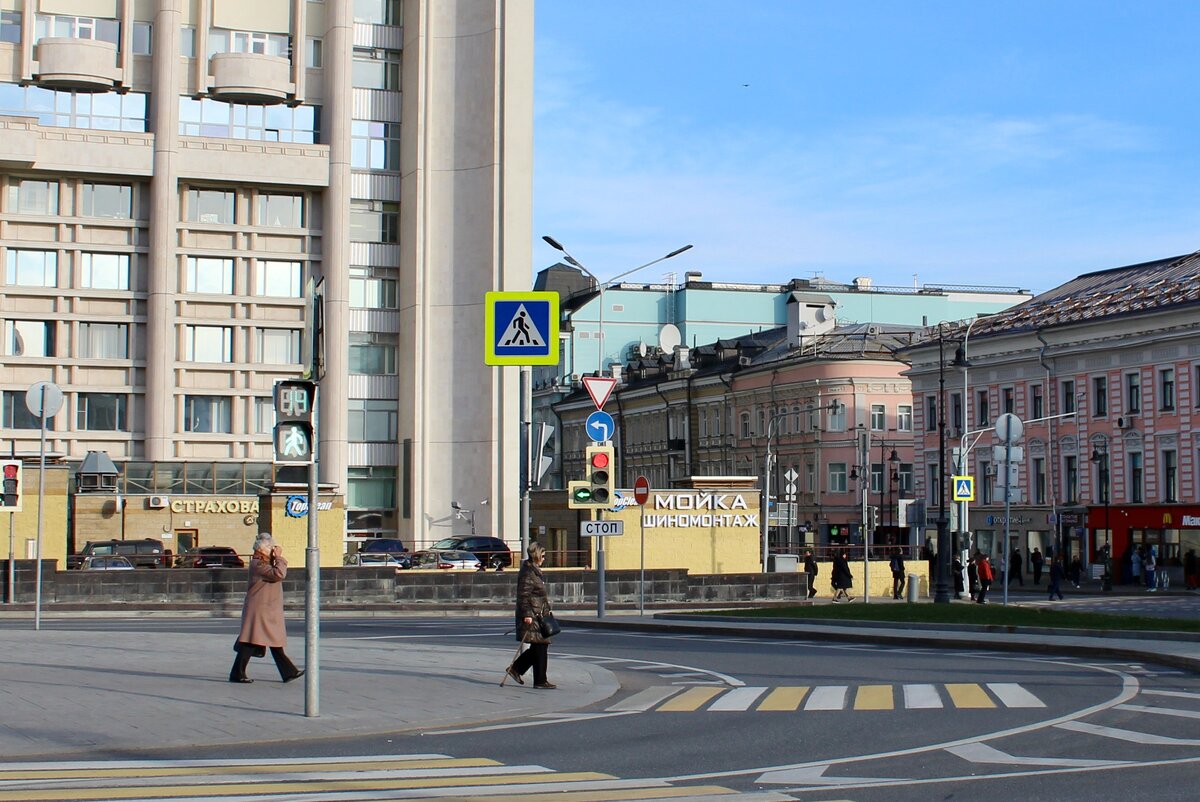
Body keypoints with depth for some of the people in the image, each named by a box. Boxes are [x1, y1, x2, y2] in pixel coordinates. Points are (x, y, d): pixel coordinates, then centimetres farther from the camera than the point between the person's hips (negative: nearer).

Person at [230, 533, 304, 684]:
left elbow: (281, 574, 20)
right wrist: (278, 558, -17)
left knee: (276, 643, 11)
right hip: (259, 610, -11)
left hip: (269, 611, 11)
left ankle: (289, 672, 13)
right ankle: (237, 673, -2)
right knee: (250, 642, -7)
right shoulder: (258, 564, -16)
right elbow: (278, 574, -25)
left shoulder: (265, 563, 17)